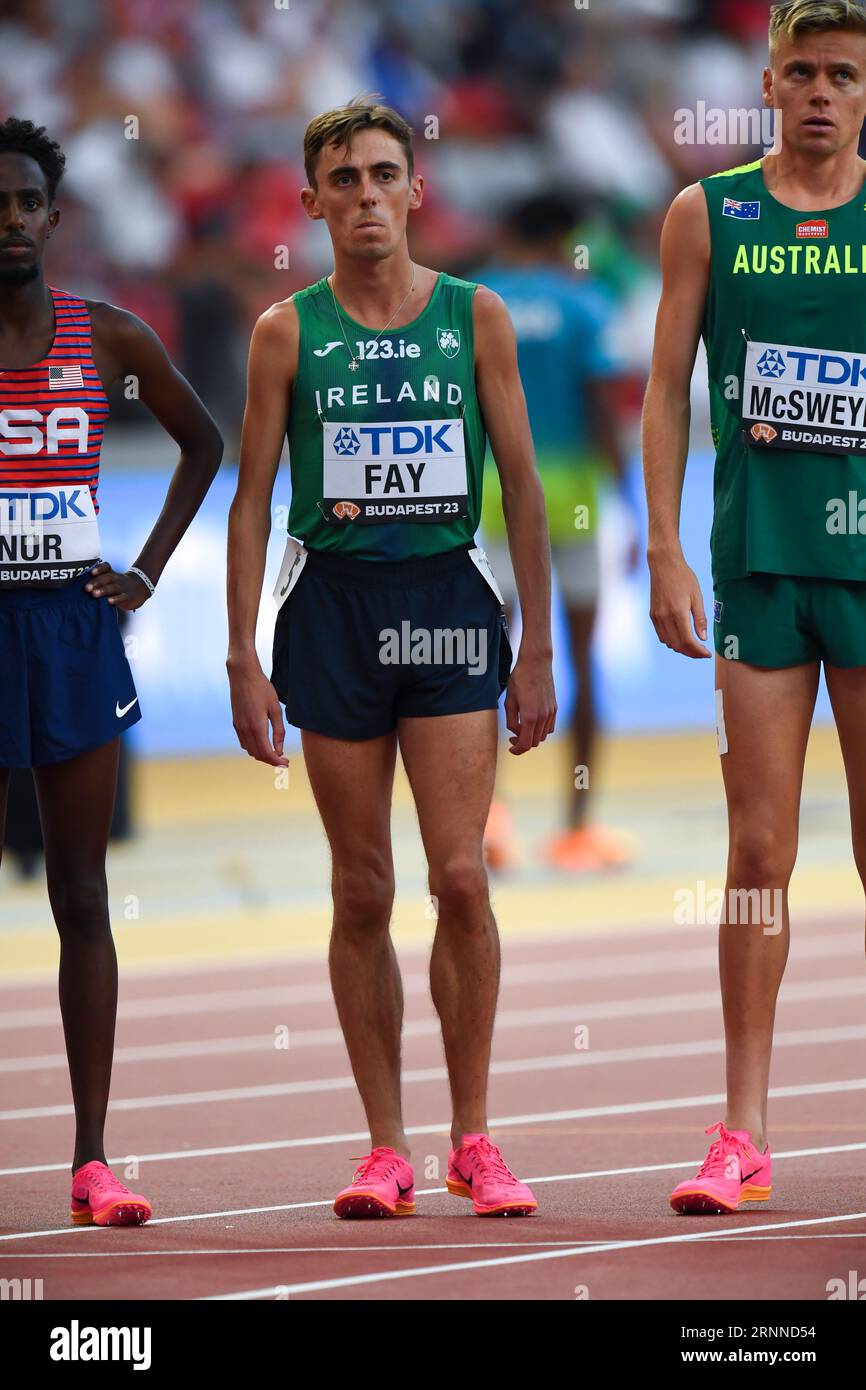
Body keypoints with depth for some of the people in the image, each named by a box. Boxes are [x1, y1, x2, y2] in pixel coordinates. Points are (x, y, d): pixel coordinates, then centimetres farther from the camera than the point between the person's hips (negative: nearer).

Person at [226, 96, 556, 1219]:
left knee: (460, 877, -10)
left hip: (447, 599, 0)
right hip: (332, 606, 0)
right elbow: (252, 496, 5)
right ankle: (386, 1148, 8)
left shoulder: (475, 316, 4)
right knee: (363, 893, 2)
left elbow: (521, 483, 7)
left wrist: (538, 647, 4)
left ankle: (473, 1138, 0)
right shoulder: (288, 333, 3)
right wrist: (243, 658, -1)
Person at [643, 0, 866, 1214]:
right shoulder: (707, 216, 6)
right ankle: (744, 1135, 4)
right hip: (757, 559, 0)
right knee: (759, 852, 0)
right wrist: (666, 553, 0)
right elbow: (668, 390, 7)